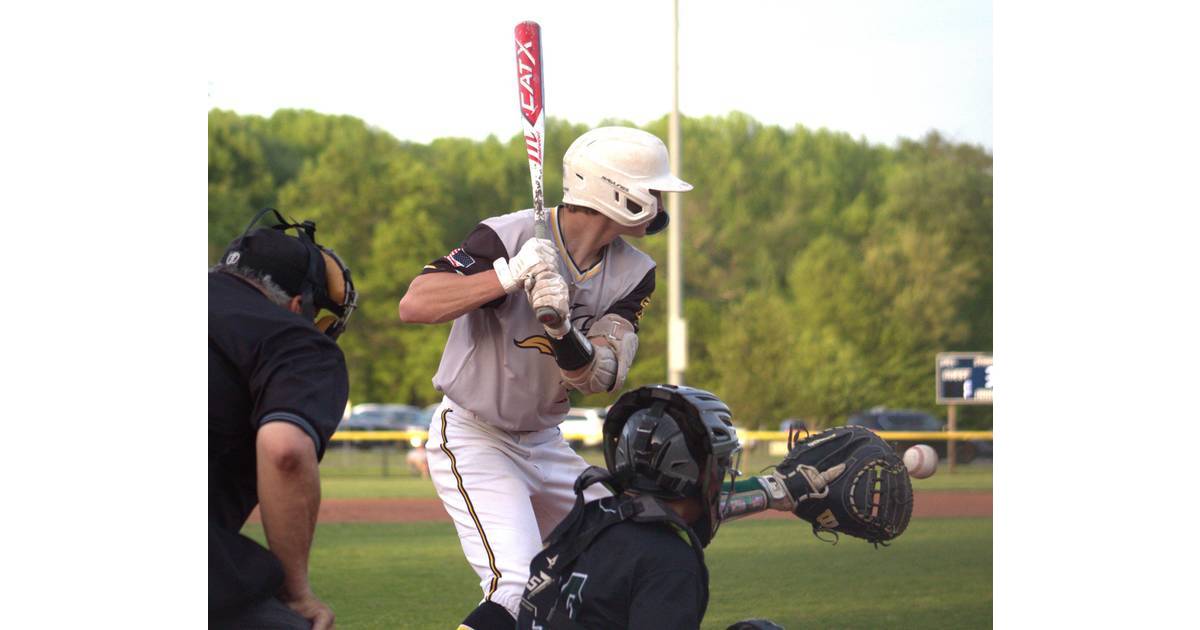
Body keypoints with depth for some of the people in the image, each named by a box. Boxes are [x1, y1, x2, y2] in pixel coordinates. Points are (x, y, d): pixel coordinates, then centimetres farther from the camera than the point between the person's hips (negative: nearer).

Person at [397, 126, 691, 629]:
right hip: (473, 441, -7)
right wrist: (509, 276, -38)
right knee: (519, 589, -24)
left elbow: (598, 378, -16)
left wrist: (562, 328, -36)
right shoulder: (509, 238, -20)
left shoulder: (633, 274, -3)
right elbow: (414, 305, -29)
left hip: (545, 443, 7)